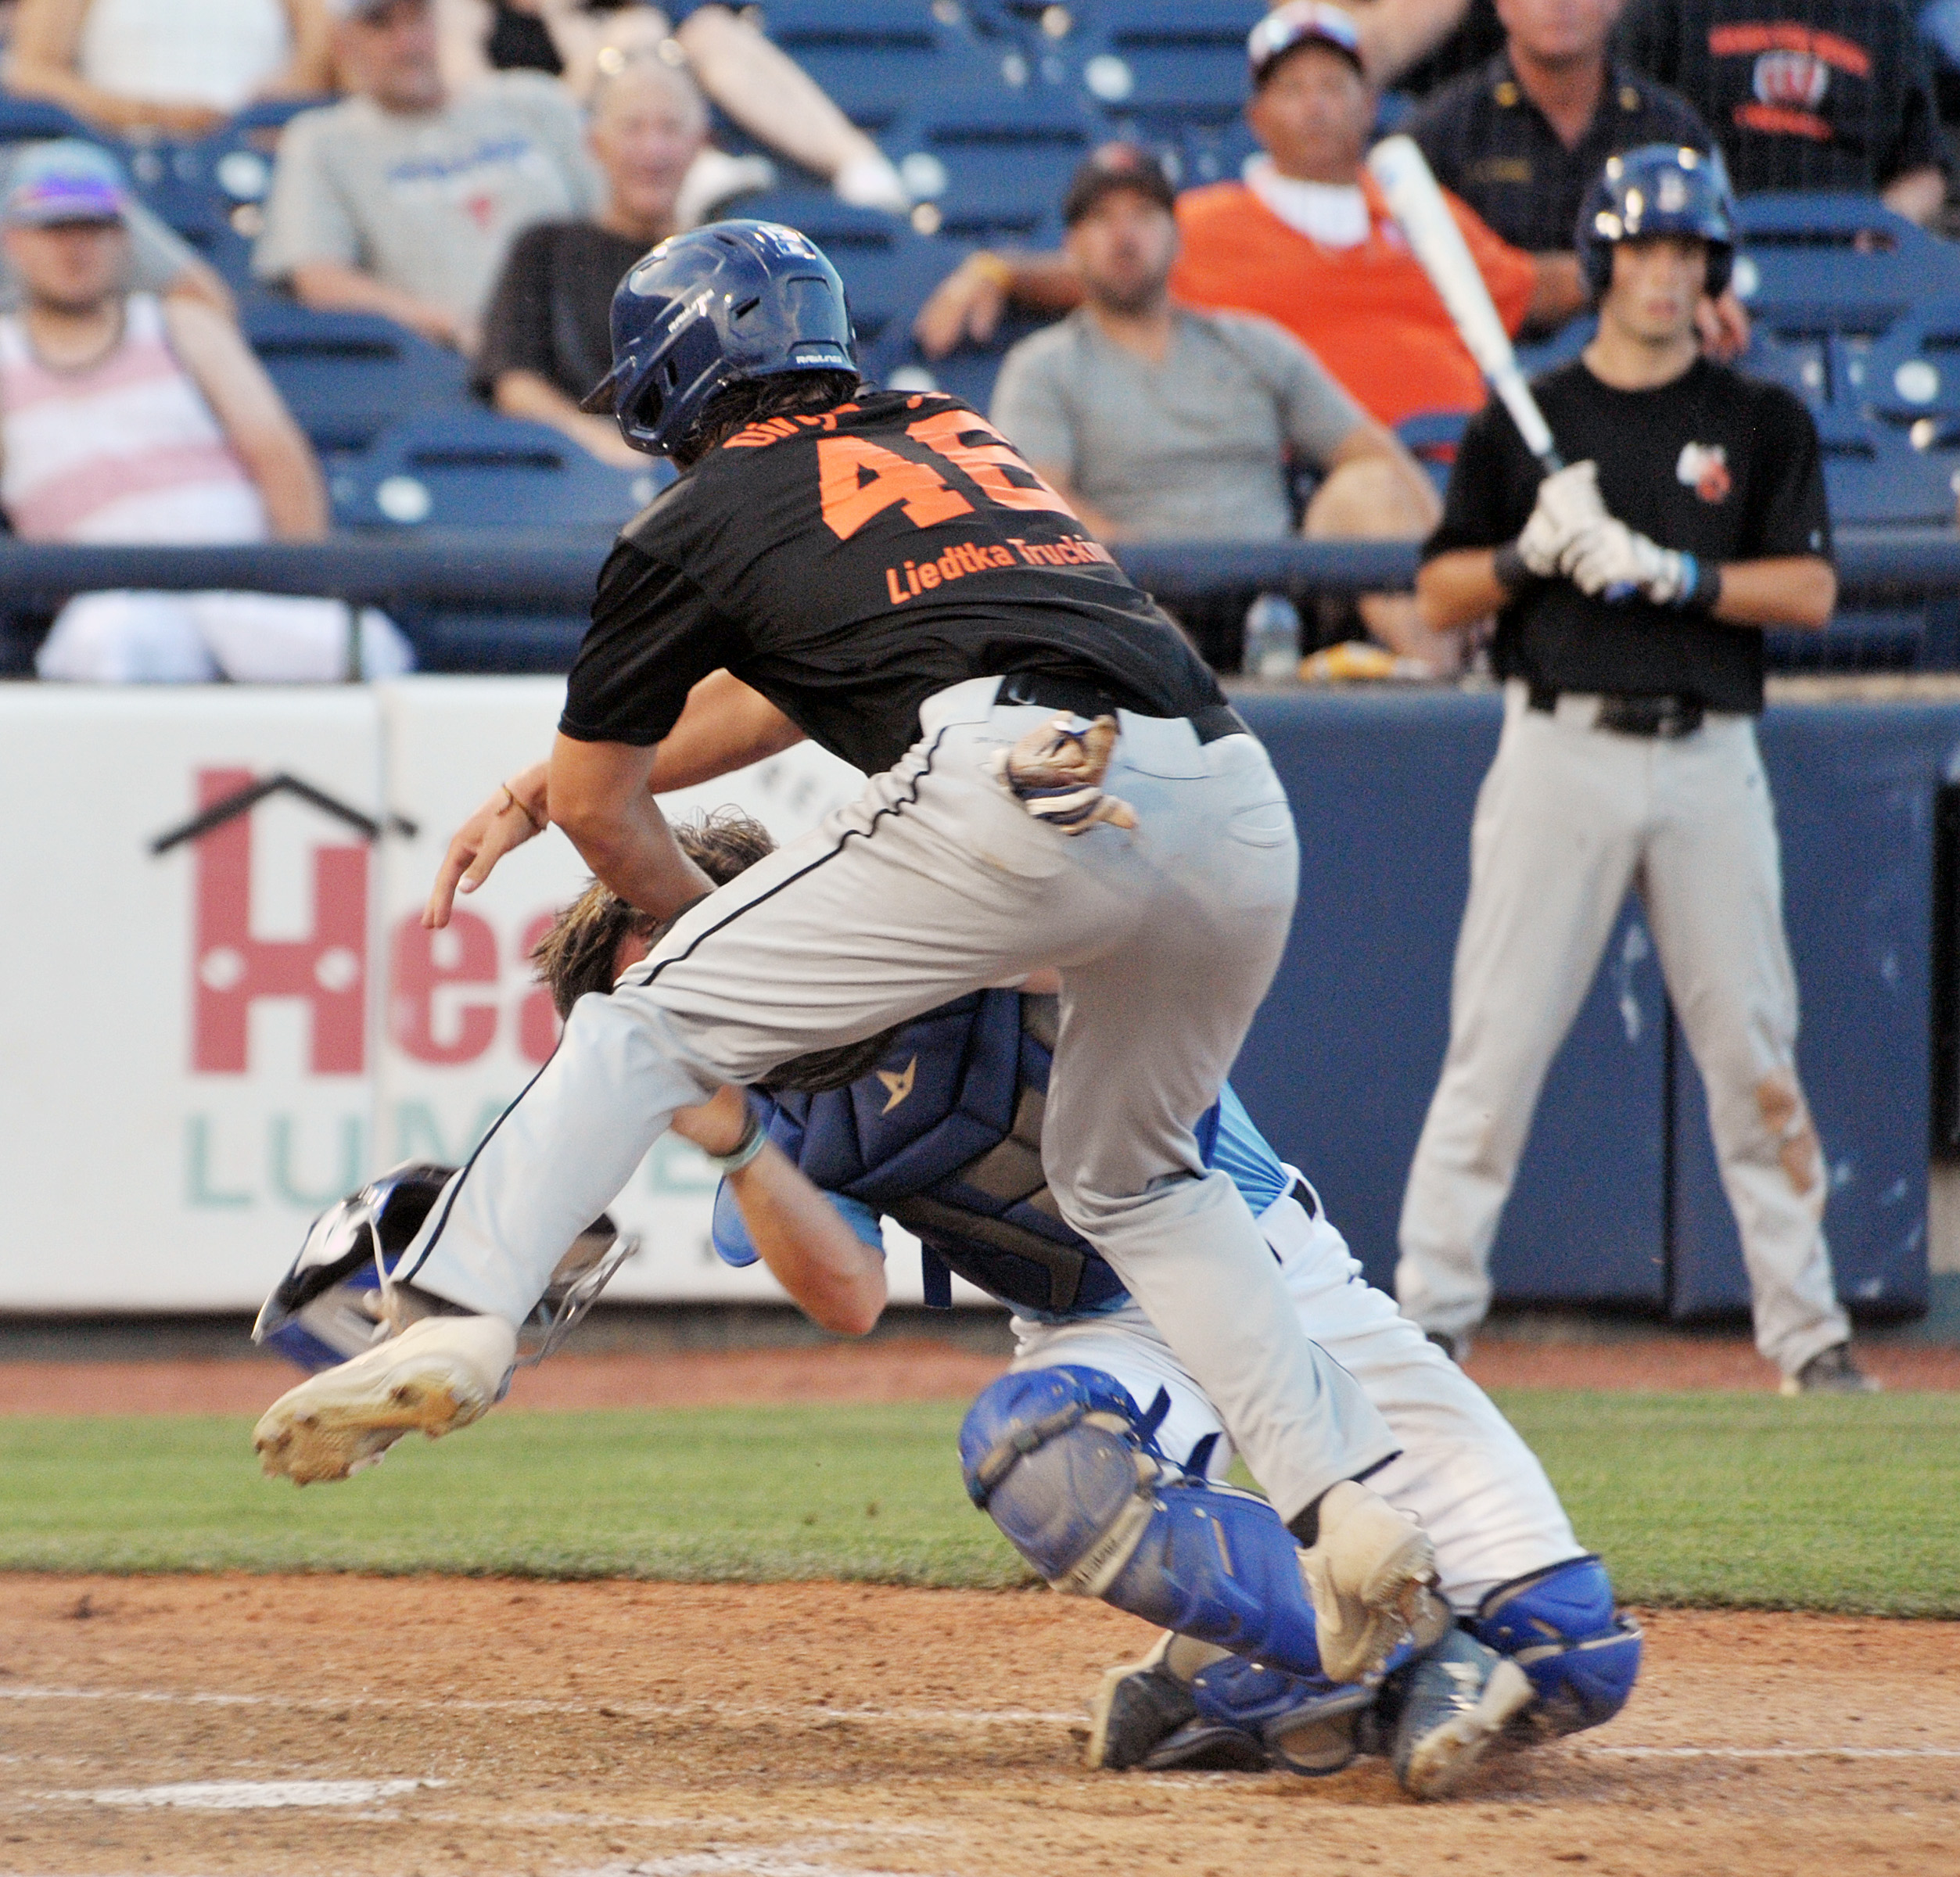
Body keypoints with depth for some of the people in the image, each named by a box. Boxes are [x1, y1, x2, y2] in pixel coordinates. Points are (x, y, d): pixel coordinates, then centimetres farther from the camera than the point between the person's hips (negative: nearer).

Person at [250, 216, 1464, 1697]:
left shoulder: (707, 519, 15)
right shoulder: (955, 432, 33)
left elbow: (602, 799, 25)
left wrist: (709, 921, 44)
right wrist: (542, 786, 46)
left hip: (1025, 794, -6)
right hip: (1240, 810, 6)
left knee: (658, 1019, 8)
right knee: (1131, 1177, 27)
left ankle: (456, 1317, -8)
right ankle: (1350, 1509, 16)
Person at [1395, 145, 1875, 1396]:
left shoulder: (1764, 424, 8)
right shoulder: (1525, 423, 8)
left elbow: (1810, 591, -2)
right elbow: (1443, 594, 8)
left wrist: (1670, 571, -14)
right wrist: (1534, 553, -11)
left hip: (1710, 762, 1)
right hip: (1561, 751, -1)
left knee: (1755, 1052, 1)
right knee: (1498, 1043, -6)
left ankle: (1807, 1329, 6)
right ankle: (1433, 1311, -2)